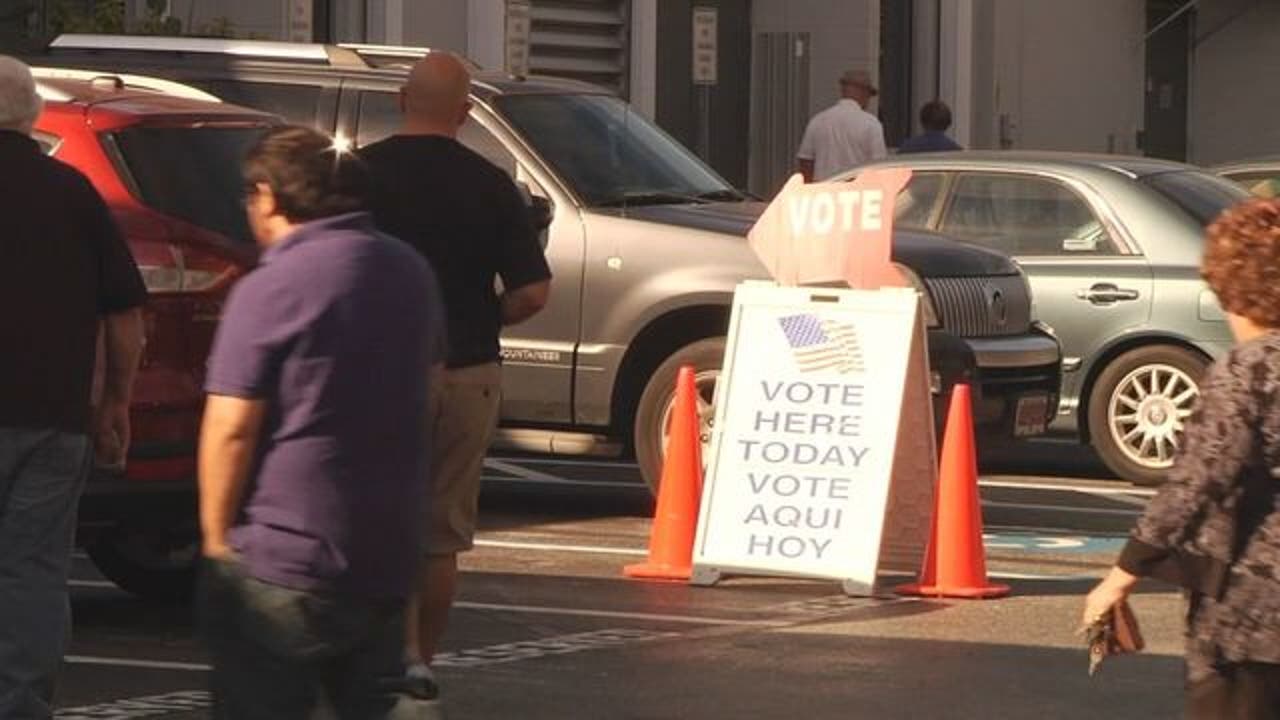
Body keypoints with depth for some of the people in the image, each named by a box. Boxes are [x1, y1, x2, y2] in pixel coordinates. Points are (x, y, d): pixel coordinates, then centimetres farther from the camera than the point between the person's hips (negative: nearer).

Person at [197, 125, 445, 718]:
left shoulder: (270, 289, -14)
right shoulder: (409, 274, 8)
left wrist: (216, 535, -5)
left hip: (281, 560, -6)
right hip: (390, 553, 7)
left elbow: (231, 429, -16)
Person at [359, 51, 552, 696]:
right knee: (443, 532, 13)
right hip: (468, 374, 2)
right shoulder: (489, 185, -2)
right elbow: (533, 291, -5)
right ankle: (423, 660, 19)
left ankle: (403, 654, -12)